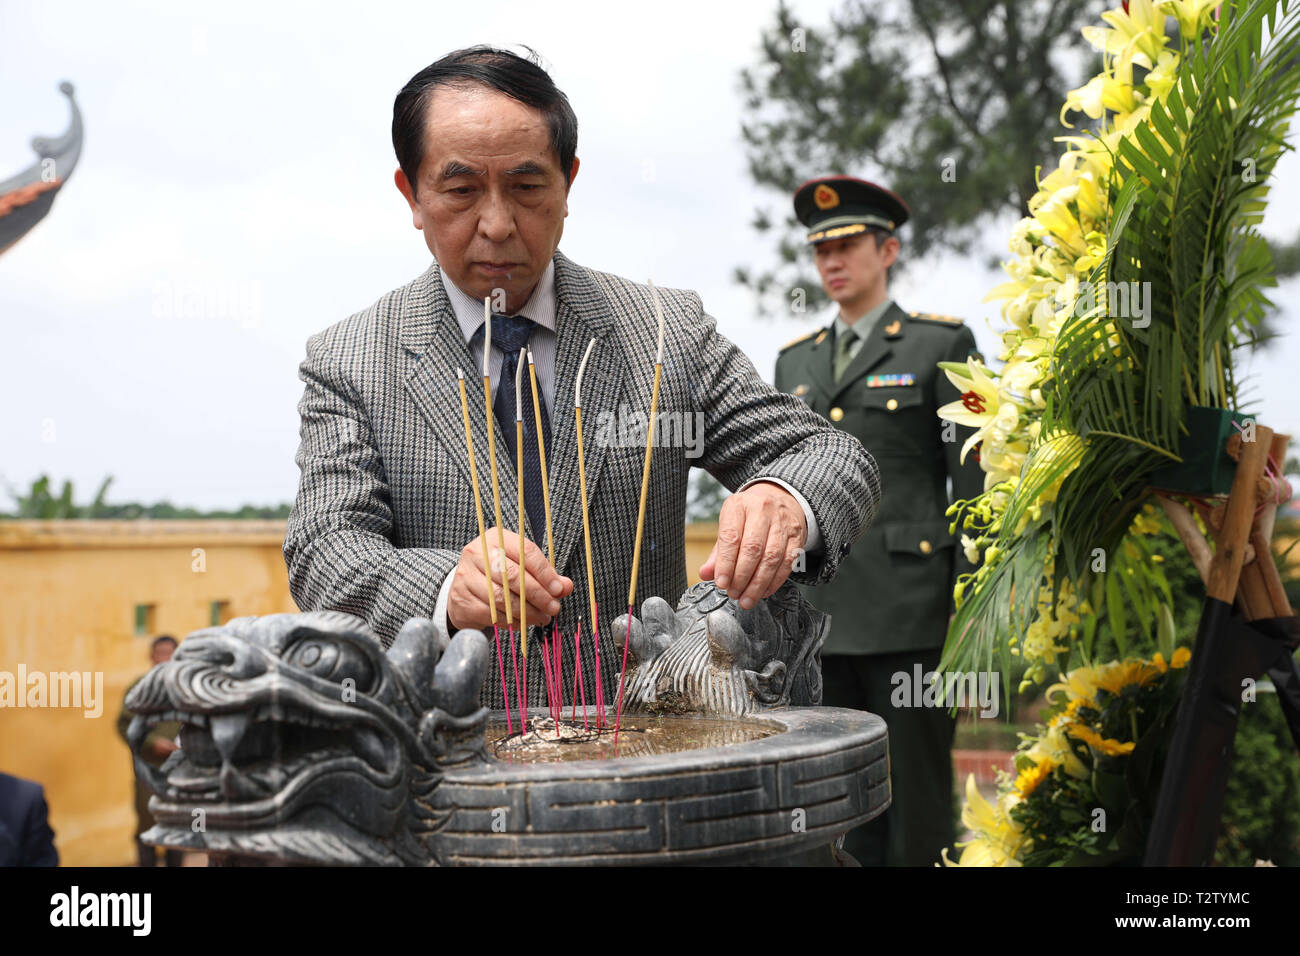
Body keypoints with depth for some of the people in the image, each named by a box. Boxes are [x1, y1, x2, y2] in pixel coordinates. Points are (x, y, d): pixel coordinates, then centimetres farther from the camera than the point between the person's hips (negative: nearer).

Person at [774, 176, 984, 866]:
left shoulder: (942, 345, 2)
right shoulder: (796, 362, 18)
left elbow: (976, 483, -2)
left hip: (909, 612, -5)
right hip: (818, 618, 5)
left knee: (918, 803, -1)